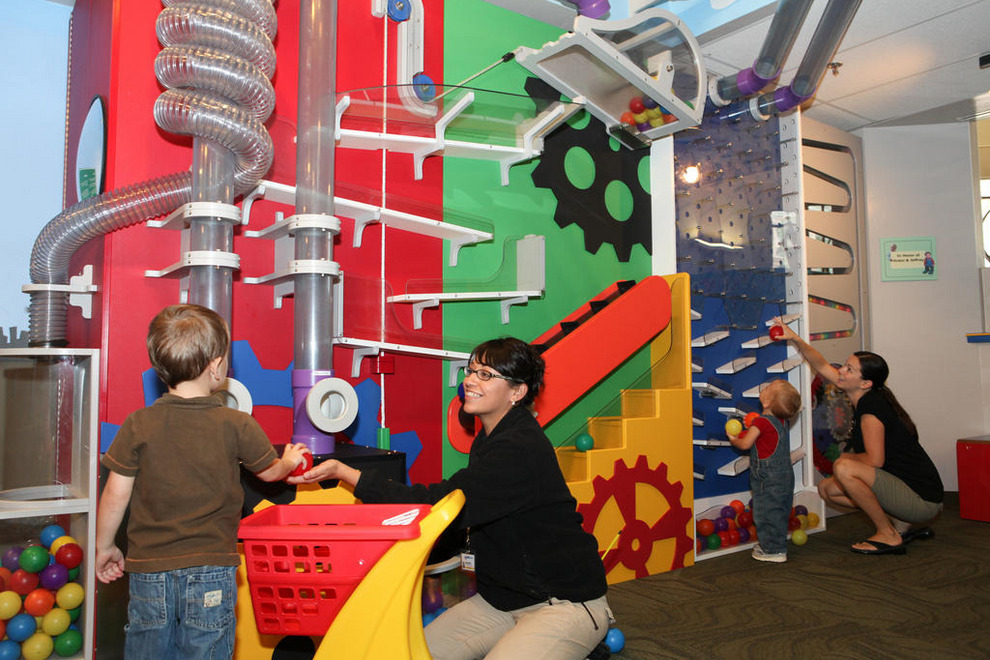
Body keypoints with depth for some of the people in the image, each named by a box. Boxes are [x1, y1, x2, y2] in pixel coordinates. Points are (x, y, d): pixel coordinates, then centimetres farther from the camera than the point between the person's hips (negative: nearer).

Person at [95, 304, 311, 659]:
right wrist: (291, 460, 29)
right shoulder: (237, 426, -10)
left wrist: (104, 547, 15)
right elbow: (269, 471, 6)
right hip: (211, 572, -1)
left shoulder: (138, 425, -7)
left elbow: (115, 496, -2)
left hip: (148, 569, 2)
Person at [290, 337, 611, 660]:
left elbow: (438, 504, -28)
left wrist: (343, 471, -27)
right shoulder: (490, 439, 7)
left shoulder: (521, 450, -24)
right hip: (503, 596, 8)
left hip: (566, 604, -8)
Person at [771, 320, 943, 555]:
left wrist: (848, 458, -6)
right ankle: (901, 526, 13)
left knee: (843, 468, -27)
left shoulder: (871, 406, -22)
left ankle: (888, 536, -9)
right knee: (827, 489, 7)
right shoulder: (866, 397, 3)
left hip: (922, 500, -9)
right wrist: (795, 339, 3)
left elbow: (875, 460, -25)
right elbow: (821, 366, 10)